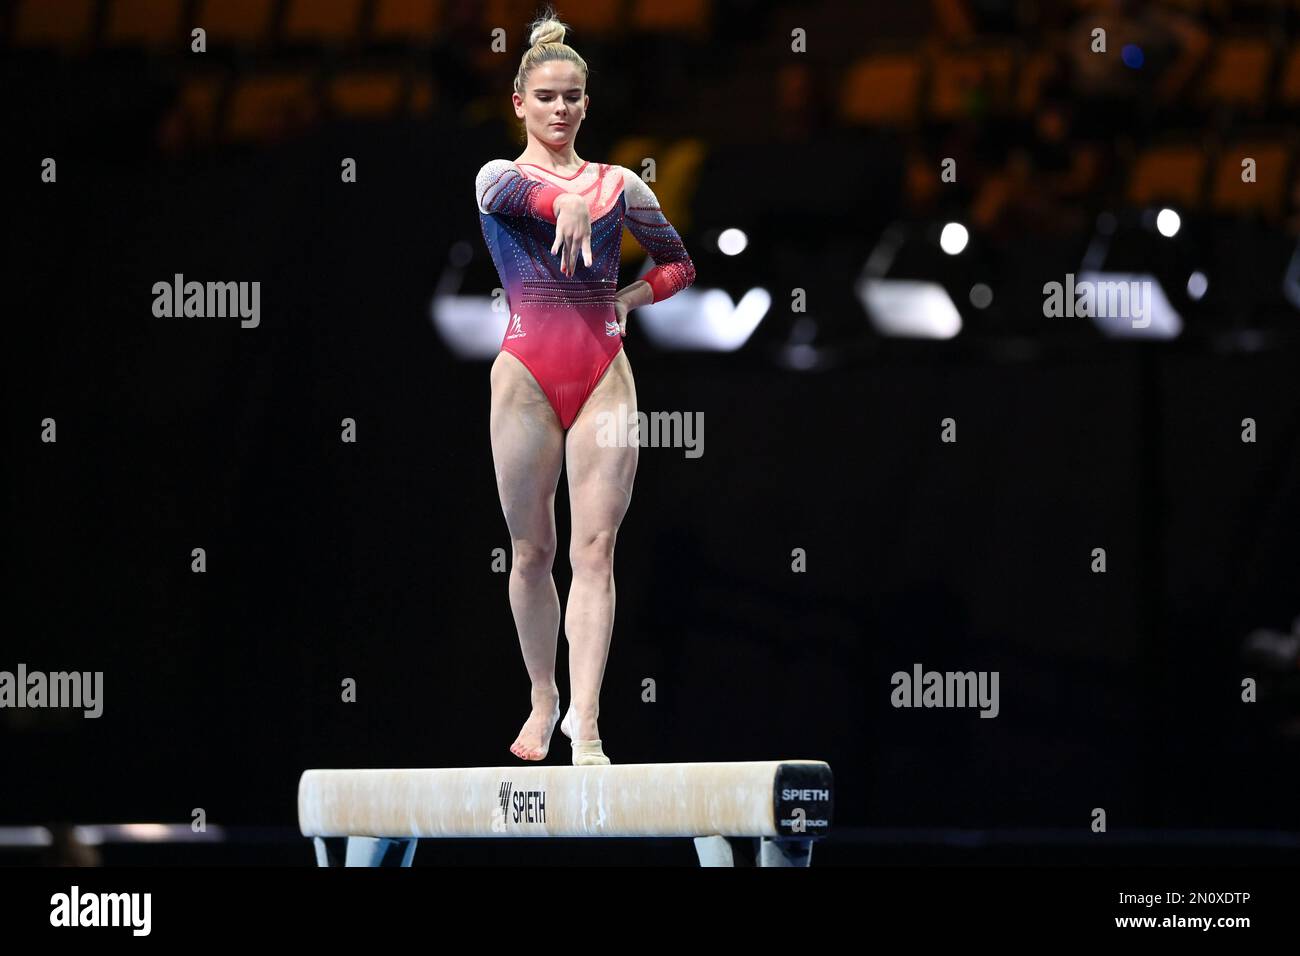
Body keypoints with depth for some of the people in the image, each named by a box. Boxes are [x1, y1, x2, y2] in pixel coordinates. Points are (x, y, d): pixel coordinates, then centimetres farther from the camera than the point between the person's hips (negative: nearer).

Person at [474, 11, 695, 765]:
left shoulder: (618, 186, 12)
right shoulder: (499, 178, 4)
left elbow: (679, 263, 23)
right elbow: (513, 192, -22)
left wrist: (631, 299, 4)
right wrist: (564, 203, -44)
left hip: (603, 370, 1)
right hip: (528, 370, -1)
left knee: (596, 548, -8)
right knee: (532, 549, 6)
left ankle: (586, 724, -15)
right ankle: (544, 699, 24)